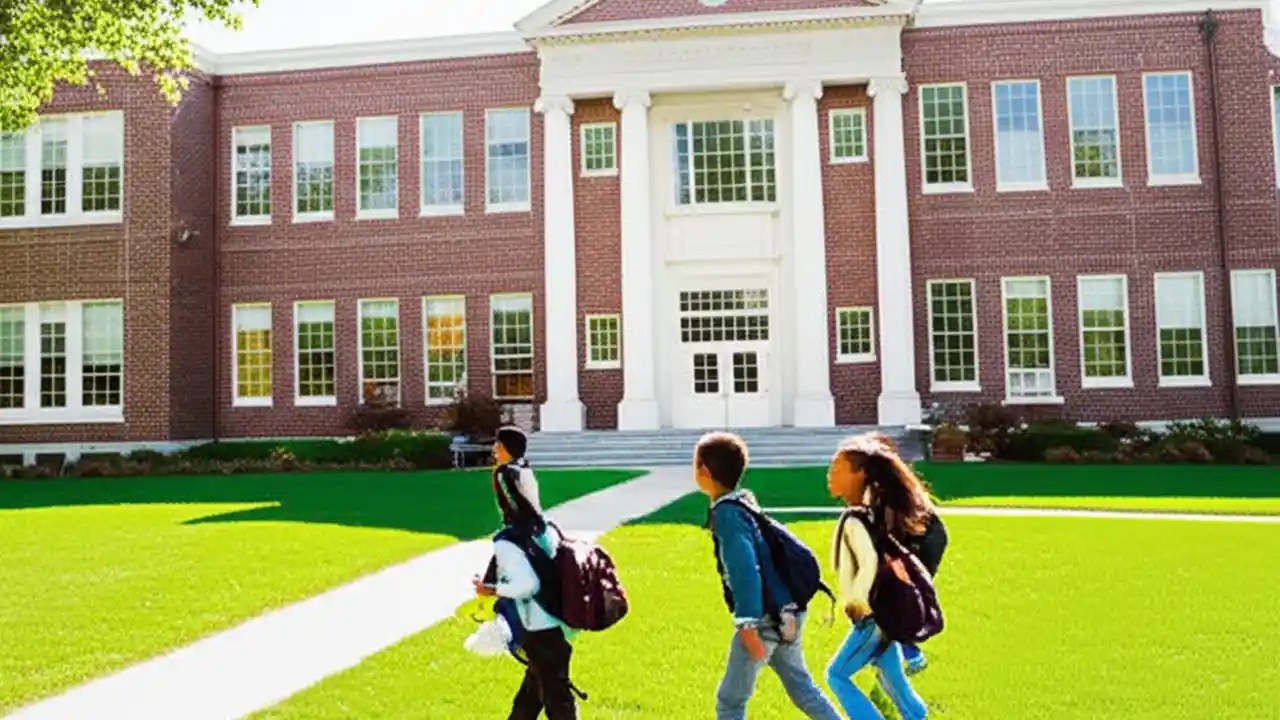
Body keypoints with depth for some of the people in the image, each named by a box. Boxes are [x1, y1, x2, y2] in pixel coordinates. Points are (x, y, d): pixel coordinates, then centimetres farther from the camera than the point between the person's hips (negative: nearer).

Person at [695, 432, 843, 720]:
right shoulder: (743, 504, 11)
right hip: (782, 615, 9)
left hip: (765, 619, -9)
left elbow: (745, 572, -22)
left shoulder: (726, 514, -16)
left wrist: (748, 627, -21)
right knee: (802, 688, 18)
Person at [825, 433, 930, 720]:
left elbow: (870, 565, -33)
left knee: (837, 675, 5)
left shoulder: (854, 519, -22)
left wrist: (856, 604, -19)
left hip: (872, 616, -9)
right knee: (892, 678, 17)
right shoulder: (870, 511, 6)